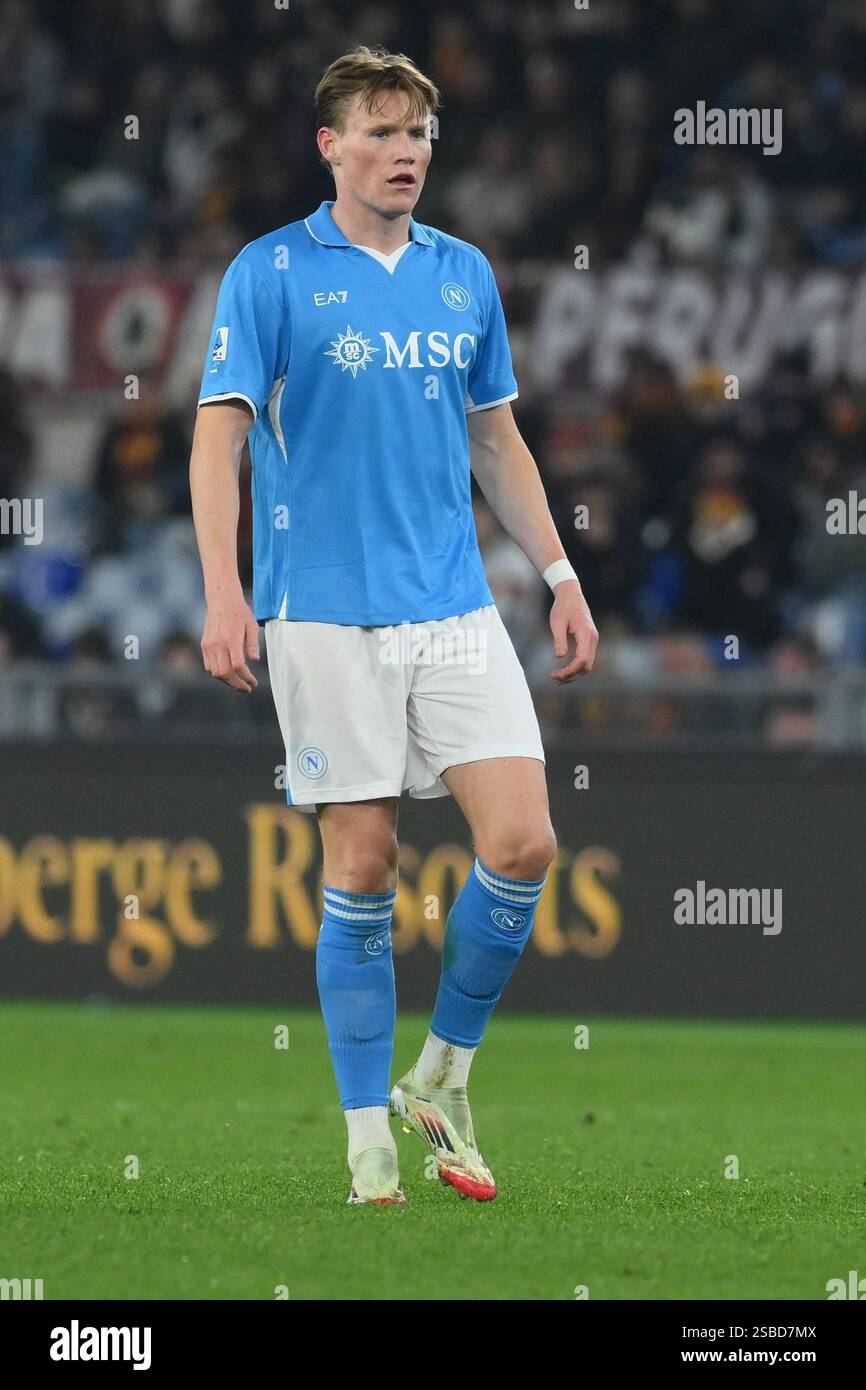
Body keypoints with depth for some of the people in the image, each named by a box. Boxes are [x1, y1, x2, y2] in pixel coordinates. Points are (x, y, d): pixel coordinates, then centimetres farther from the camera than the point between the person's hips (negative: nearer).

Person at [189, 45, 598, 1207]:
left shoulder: (465, 275, 10)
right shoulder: (270, 273, -3)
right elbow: (219, 435, -7)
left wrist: (561, 575, 14)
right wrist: (224, 593, -17)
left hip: (457, 608, 4)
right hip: (328, 617, -4)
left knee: (522, 842, -8)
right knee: (363, 869, -2)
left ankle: (443, 1078, 12)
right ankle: (370, 1137, 9)